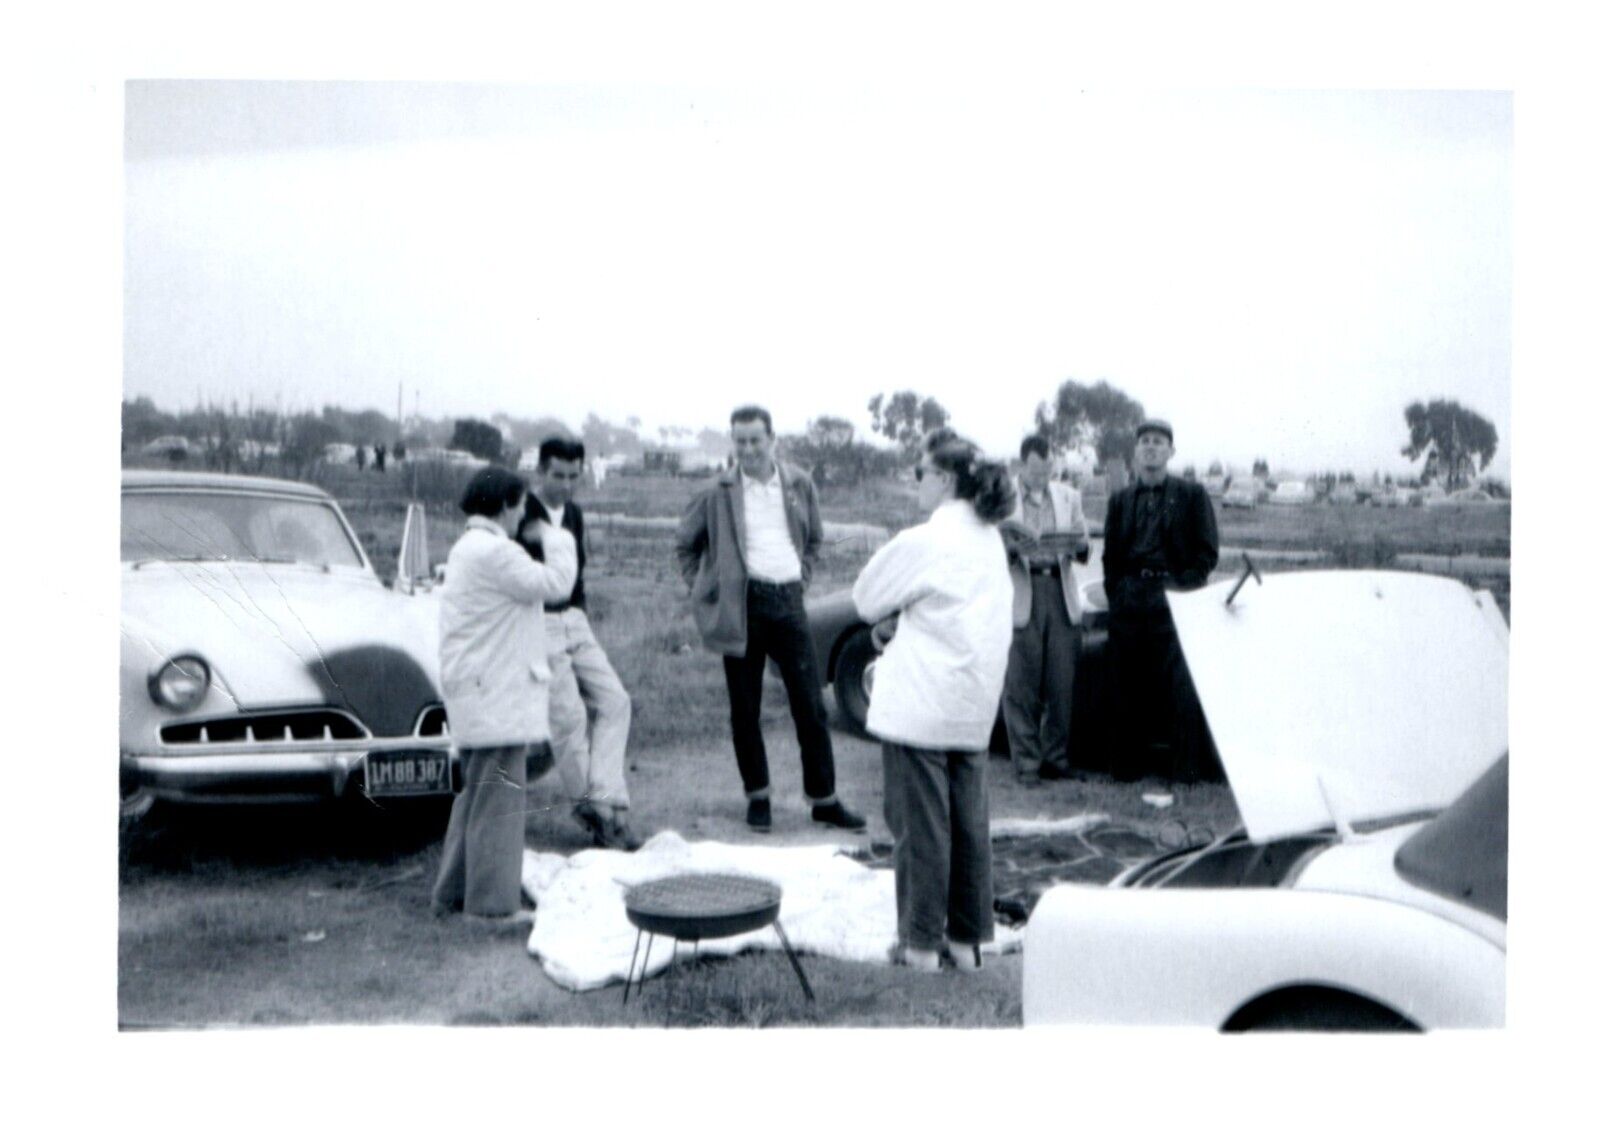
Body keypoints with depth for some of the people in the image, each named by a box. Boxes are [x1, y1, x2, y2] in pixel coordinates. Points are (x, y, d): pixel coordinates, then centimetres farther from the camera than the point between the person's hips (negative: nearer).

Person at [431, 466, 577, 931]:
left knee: (475, 796, 19)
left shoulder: (467, 548, 17)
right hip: (497, 700, -11)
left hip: (477, 695, 11)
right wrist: (555, 539, -3)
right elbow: (554, 583, -17)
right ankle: (492, 904, 0)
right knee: (498, 801, -5)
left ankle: (453, 892, 27)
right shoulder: (493, 552, -18)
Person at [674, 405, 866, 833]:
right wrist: (700, 589, 5)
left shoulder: (799, 484, 6)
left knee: (810, 706, 1)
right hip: (742, 605, -1)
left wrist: (802, 577, 10)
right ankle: (757, 795, 19)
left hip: (788, 601, 1)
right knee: (744, 710, 4)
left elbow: (814, 538, 21)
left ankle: (824, 799, 10)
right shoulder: (720, 492, 0)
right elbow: (686, 543, 13)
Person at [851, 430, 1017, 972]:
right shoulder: (990, 539, 8)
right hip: (975, 704, 7)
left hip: (921, 705, -7)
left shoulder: (924, 541, -16)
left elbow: (867, 600, -7)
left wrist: (891, 618, 11)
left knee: (920, 824, 2)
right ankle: (968, 937, 20)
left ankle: (922, 942, 10)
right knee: (969, 820, 13)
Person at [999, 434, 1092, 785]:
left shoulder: (1068, 496, 15)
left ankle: (1055, 758, 13)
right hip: (1020, 596, -3)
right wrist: (1014, 546, -19)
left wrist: (1078, 543, -9)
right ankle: (1026, 762, 6)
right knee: (1021, 686, -3)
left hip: (1061, 593, 3)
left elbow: (1083, 551, 14)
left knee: (1062, 685, 1)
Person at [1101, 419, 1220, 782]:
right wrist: (1117, 596, 4)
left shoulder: (1191, 494, 8)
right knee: (1128, 682, 2)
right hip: (1129, 599, 3)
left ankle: (1185, 766, -2)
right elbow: (1111, 556, 16)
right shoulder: (1120, 500, 17)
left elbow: (1207, 552, 4)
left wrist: (1182, 586, -7)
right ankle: (1128, 761, 9)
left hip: (1173, 598, -3)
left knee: (1180, 682, -7)